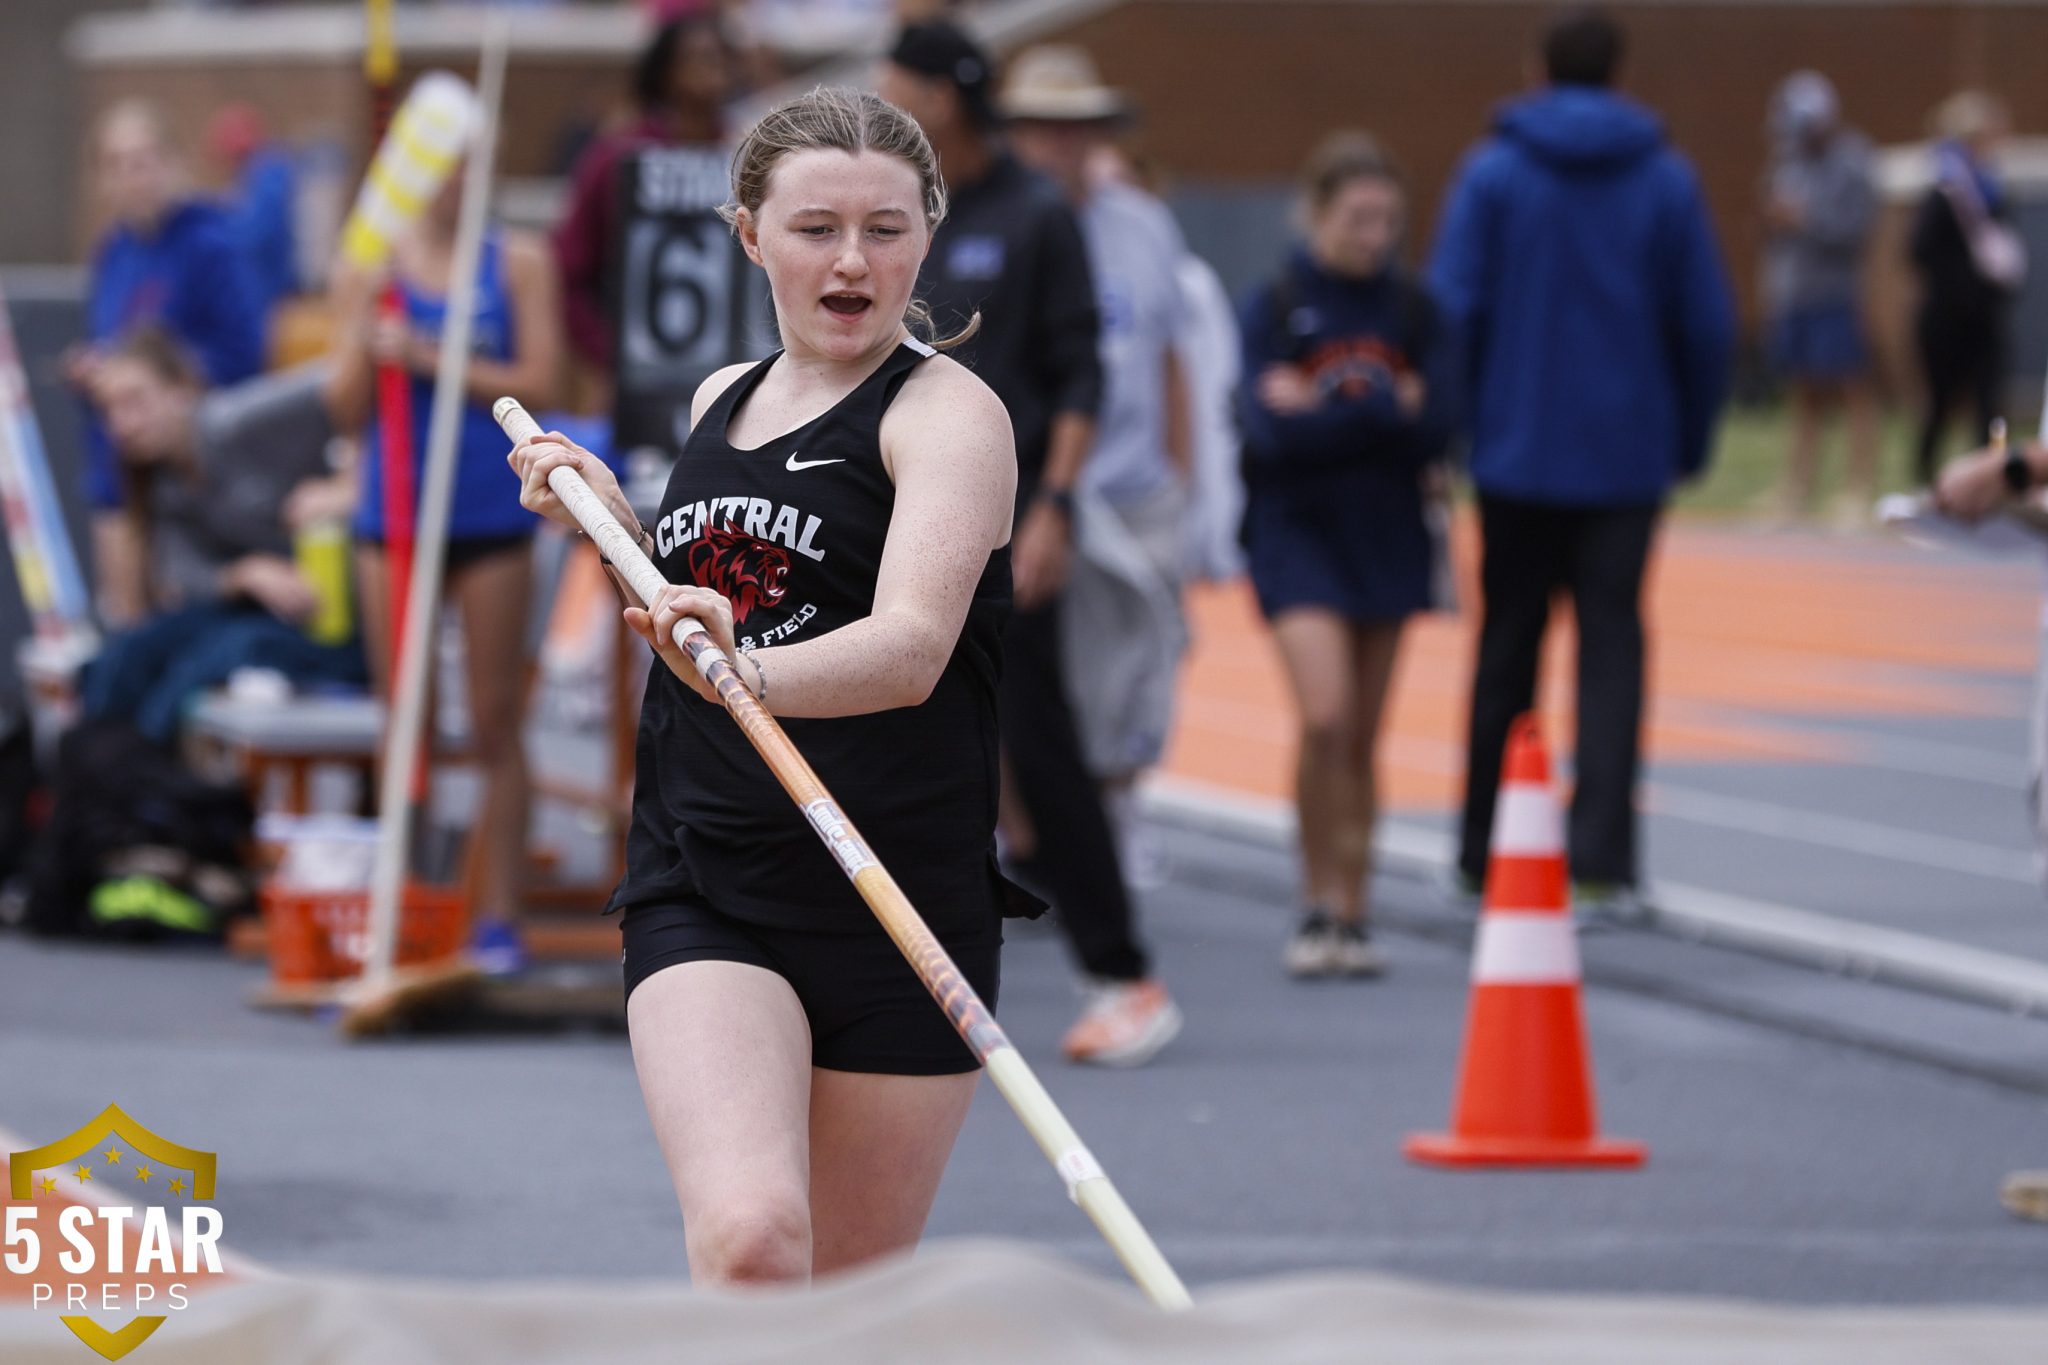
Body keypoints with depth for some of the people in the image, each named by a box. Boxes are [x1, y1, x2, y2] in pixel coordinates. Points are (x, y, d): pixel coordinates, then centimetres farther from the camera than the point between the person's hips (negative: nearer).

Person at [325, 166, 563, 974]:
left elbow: (538, 384, -6)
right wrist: (367, 345, -13)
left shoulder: (519, 262, 2)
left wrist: (432, 360, -14)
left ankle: (498, 922, 4)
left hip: (491, 515, -2)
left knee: (495, 725, 1)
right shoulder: (368, 268, 6)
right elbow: (348, 414, 6)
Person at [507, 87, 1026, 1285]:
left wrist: (749, 668, -43)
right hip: (703, 896, 3)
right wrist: (612, 523, 10)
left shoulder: (949, 411, -7)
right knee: (749, 1241, -22)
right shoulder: (722, 400, 12)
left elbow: (911, 646, -25)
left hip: (900, 909, -3)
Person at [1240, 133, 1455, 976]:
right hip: (1298, 529, -3)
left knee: (1362, 740, 7)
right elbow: (1271, 432, -14)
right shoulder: (1272, 311, -4)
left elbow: (1435, 429, -7)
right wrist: (1385, 411, -12)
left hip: (1388, 535, 3)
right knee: (1324, 716, -18)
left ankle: (1352, 916, 17)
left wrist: (1322, 410, -11)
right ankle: (1319, 909, -4)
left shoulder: (1415, 312, 3)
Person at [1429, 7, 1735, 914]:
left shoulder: (1492, 174, -3)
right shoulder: (1667, 181, 0)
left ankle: (1484, 854, 19)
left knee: (1507, 651, 12)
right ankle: (1601, 862, -6)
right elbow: (1706, 323, 1)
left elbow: (1453, 311, -7)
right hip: (1628, 456, 0)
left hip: (1517, 455, 0)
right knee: (1612, 650, 2)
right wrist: (1689, 439, 12)